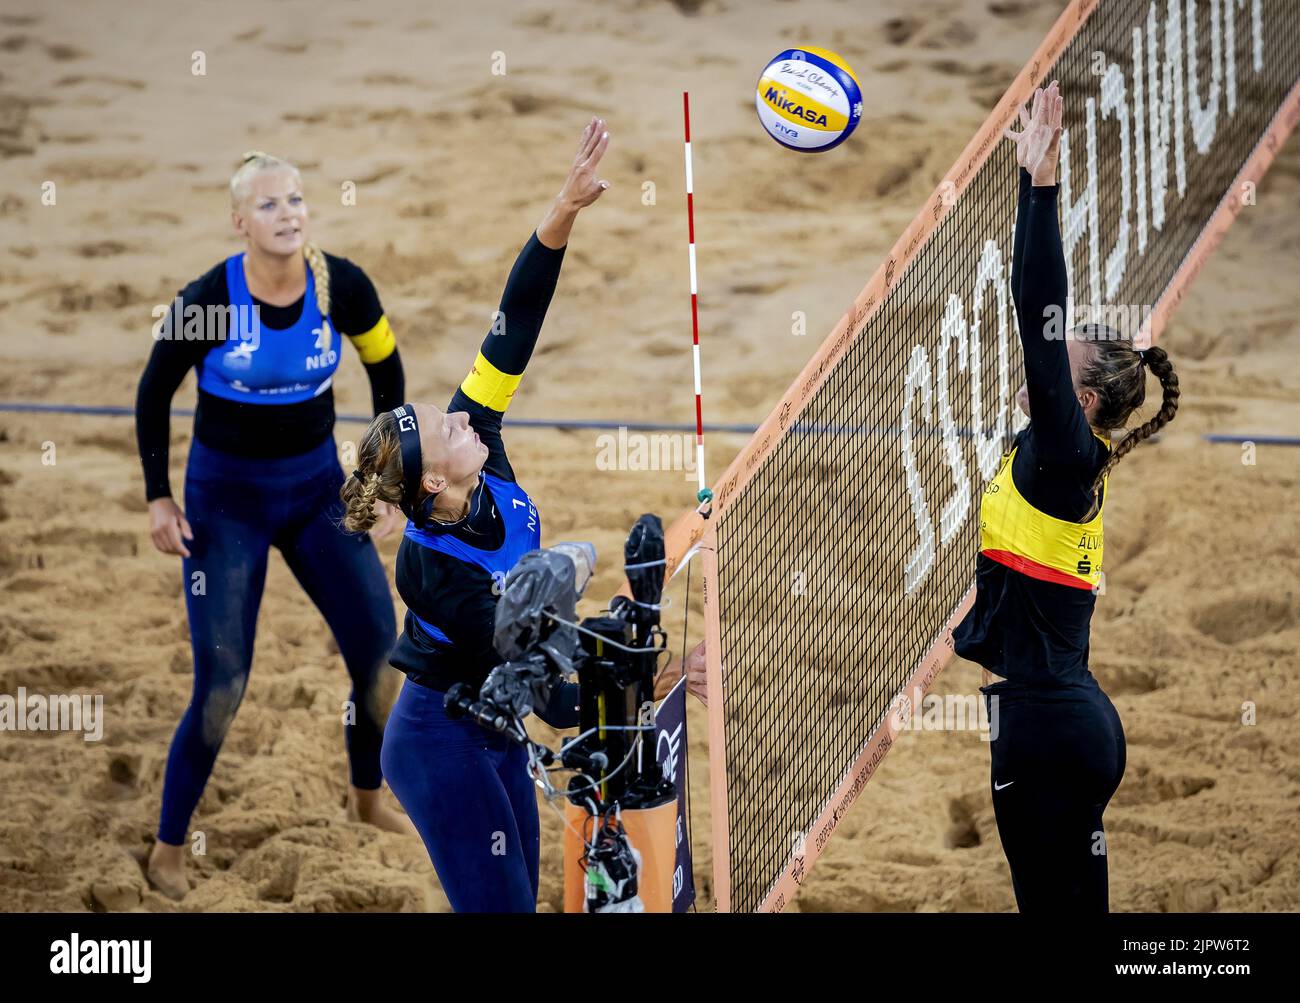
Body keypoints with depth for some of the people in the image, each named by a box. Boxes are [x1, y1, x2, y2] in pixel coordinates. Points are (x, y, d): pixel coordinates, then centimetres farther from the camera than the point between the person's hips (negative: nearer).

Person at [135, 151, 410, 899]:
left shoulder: (341, 286, -13)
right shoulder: (209, 300, -20)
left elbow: (385, 366, 5)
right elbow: (155, 394, -4)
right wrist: (159, 497, -5)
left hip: (318, 488, 3)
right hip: (226, 498, -3)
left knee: (381, 652, -1)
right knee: (222, 685, -9)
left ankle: (368, 797, 27)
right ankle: (169, 849, 9)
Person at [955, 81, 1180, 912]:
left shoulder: (1066, 454, -11)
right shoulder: (1069, 457, 10)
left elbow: (1037, 316, -19)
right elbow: (1047, 323, 14)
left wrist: (1041, 186, -19)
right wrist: (1035, 181, 15)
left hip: (1047, 726, -9)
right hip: (1071, 719, 9)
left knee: (1056, 903, -5)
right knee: (1071, 903, 12)